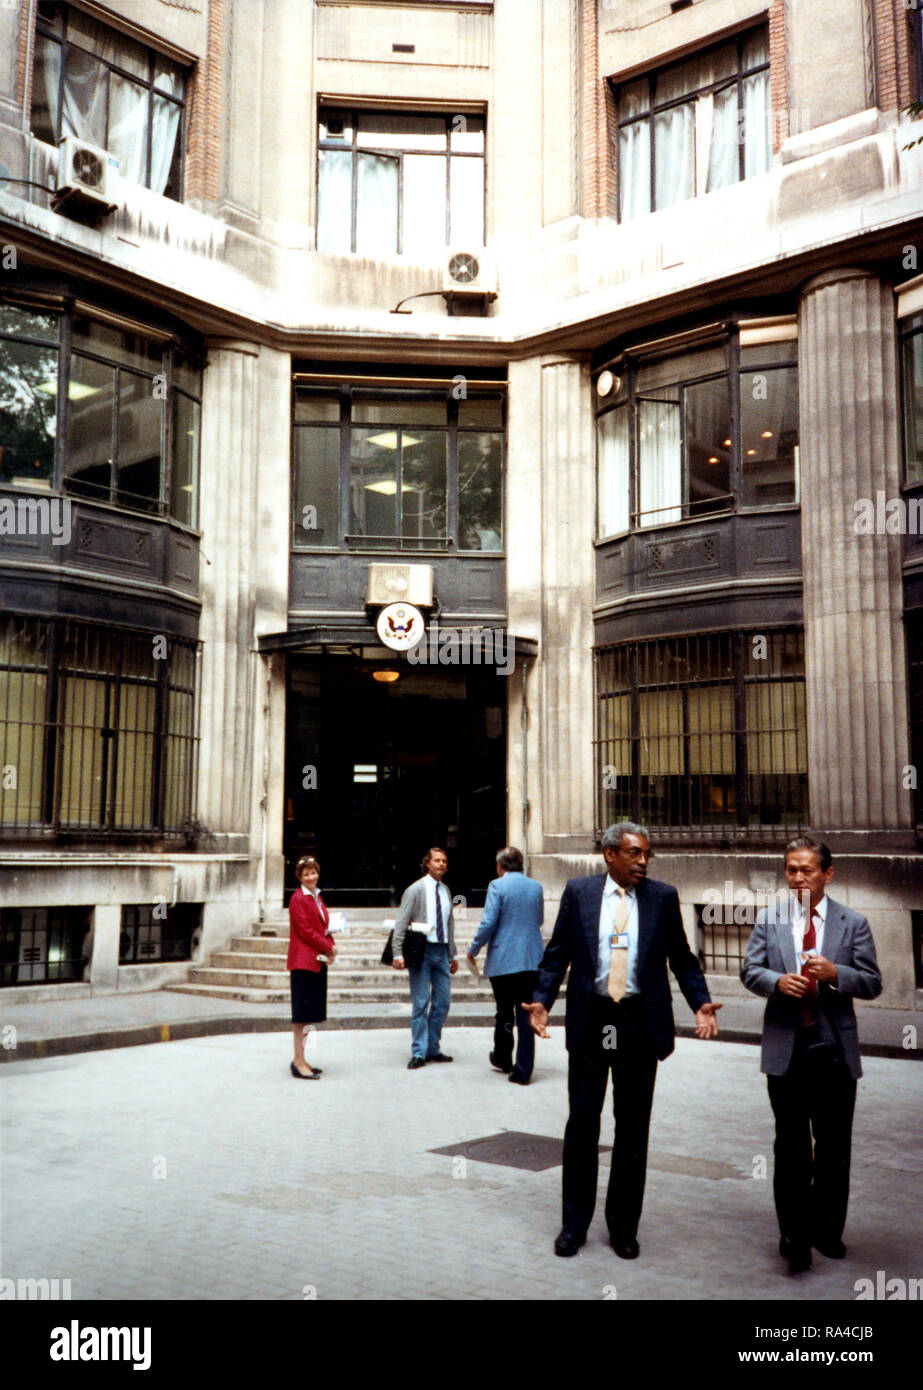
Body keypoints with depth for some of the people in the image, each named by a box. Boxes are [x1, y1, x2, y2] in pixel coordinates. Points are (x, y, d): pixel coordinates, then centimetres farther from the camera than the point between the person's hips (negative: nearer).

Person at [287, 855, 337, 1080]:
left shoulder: (317, 898, 17)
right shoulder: (298, 898, -10)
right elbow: (305, 931, -15)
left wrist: (330, 947, -1)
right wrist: (329, 948, -10)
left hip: (317, 961, 9)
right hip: (303, 961, -9)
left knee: (309, 1014, 11)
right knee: (301, 1014, -5)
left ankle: (300, 1059, 18)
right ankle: (298, 1062, -1)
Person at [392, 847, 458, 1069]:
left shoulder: (446, 891, 12)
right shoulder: (416, 890, -5)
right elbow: (401, 923, -7)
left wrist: (452, 955, 19)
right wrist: (398, 954, -15)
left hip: (442, 951, 6)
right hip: (422, 950, -6)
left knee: (442, 1003, 7)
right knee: (421, 1003, -3)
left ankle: (433, 1049, 18)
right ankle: (418, 1053, 5)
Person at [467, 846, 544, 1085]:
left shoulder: (497, 886, -9)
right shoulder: (536, 887, 6)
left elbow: (488, 923, -13)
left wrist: (473, 949, 1)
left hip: (503, 960, -3)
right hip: (532, 959, 3)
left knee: (504, 1012, 13)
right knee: (526, 1014, 3)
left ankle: (502, 1059, 30)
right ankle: (523, 1071, 3)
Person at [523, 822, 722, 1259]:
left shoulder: (663, 897, 3)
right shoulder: (578, 891, 2)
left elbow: (682, 959, 7)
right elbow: (557, 954, 3)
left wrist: (700, 1004, -8)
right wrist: (541, 1001, -10)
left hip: (640, 1023, 1)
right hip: (590, 1021, -1)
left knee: (633, 1127, 9)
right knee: (582, 1122, 6)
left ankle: (623, 1226, 23)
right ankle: (575, 1223, 21)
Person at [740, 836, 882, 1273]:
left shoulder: (853, 923, 2)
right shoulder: (769, 918, 4)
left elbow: (872, 983, -1)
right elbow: (750, 969, 3)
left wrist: (835, 974, -20)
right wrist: (777, 981, -18)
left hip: (833, 1049, 0)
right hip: (785, 1047, 0)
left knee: (833, 1147, 9)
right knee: (791, 1146, 5)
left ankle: (826, 1230, 25)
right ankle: (794, 1235, 12)